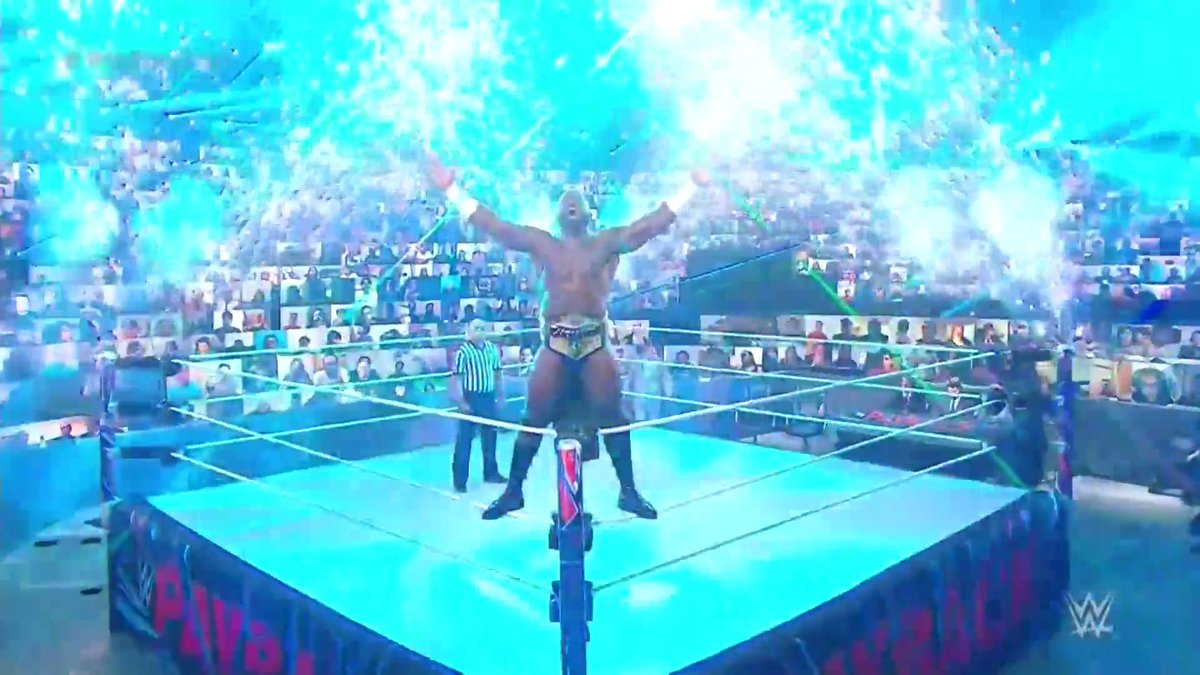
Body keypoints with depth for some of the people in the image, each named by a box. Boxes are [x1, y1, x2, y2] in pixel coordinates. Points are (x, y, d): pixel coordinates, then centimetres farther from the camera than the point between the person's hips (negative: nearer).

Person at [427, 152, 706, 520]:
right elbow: (495, 226, 2)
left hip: (595, 344, 0)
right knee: (533, 420, 3)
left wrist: (691, 186, 0)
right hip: (555, 345, 0)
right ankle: (513, 491, 15)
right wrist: (452, 189, -2)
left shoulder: (608, 242, 6)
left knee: (613, 419, 3)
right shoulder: (542, 243, 6)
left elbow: (653, 223, 3)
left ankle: (628, 492, 16)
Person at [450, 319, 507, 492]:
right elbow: (456, 378, -13)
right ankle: (460, 480, 5)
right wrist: (461, 402, -18)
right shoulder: (463, 351, -13)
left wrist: (500, 395, 13)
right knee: (464, 439, -1)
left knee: (490, 436, 17)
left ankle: (491, 473, 33)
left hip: (488, 398, 6)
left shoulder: (493, 349, 4)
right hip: (470, 398, -6)